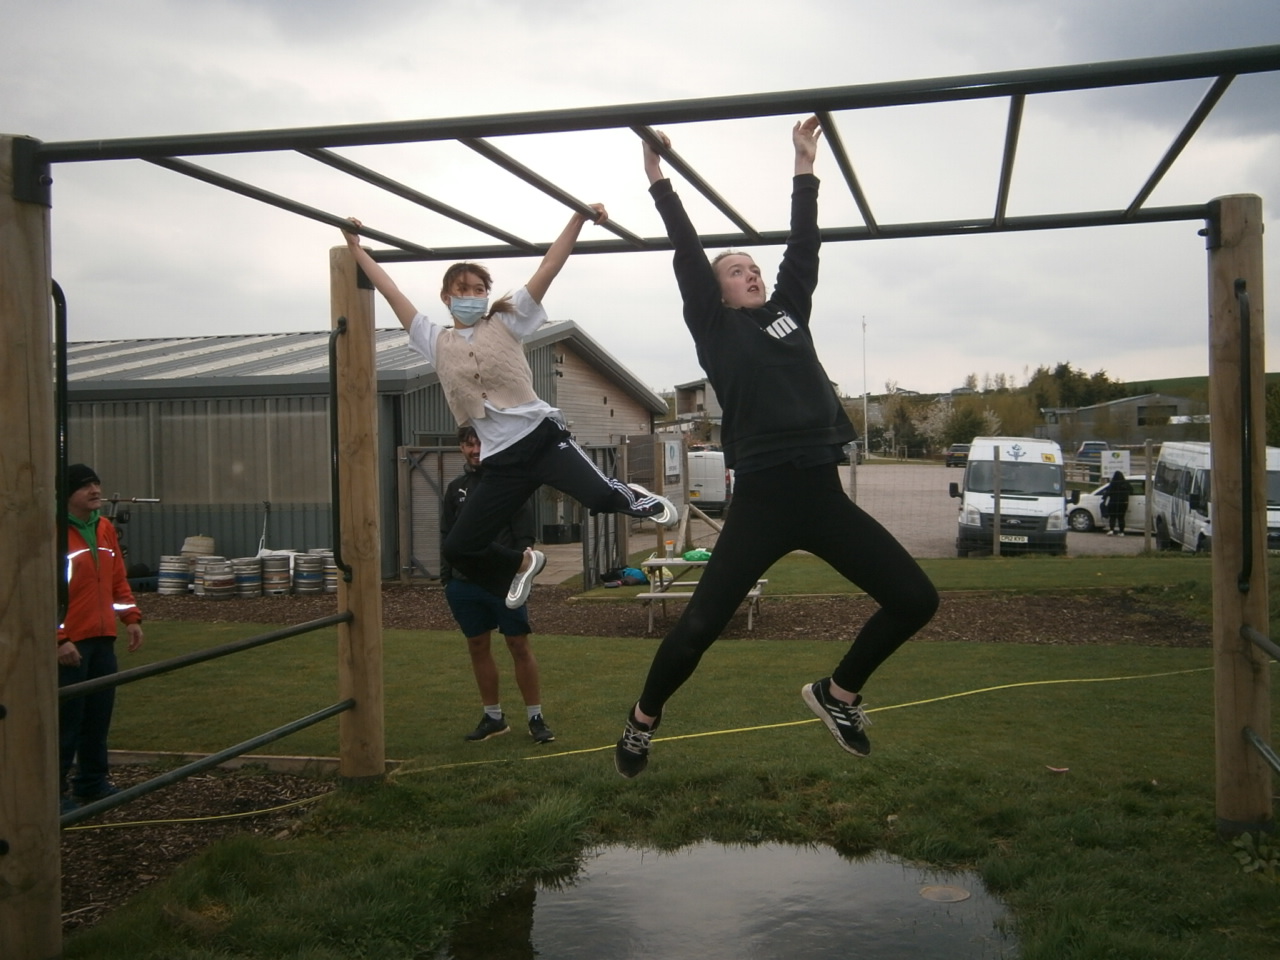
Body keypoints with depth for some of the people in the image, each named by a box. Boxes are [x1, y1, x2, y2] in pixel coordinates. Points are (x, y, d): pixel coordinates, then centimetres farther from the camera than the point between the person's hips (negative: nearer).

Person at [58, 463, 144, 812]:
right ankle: (56, 788, 12)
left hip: (102, 638, 7)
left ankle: (92, 781, 27)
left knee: (100, 713, 14)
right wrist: (59, 639, -18)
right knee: (66, 717, 0)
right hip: (69, 643, -7)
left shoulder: (105, 528, 10)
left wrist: (131, 617, 11)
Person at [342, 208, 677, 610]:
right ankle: (520, 564, 31)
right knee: (457, 548, 2)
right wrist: (355, 247, 21)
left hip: (542, 437, -3)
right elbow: (390, 291, 18)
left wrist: (578, 219, -3)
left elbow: (547, 269, 3)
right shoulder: (436, 341, 15)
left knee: (600, 495, -28)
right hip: (501, 461, 3)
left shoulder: (505, 323, 10)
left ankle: (633, 498, 10)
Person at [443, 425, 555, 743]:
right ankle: (493, 717, 20)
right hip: (464, 584, 4)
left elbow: (524, 536, -4)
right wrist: (447, 577, 5)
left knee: (520, 647, -1)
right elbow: (448, 536, 13)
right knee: (478, 648, 9)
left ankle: (536, 718, 7)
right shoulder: (456, 488, 12)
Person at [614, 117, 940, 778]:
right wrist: (659, 181, 6)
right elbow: (688, 258, 4)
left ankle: (837, 694, 22)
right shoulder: (716, 330, 8)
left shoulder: (789, 312, 19)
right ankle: (643, 720, 20)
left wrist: (804, 167, 24)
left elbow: (803, 246, 20)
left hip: (823, 495, 5)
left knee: (915, 599, 1)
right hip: (762, 500, -5)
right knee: (699, 626, -7)